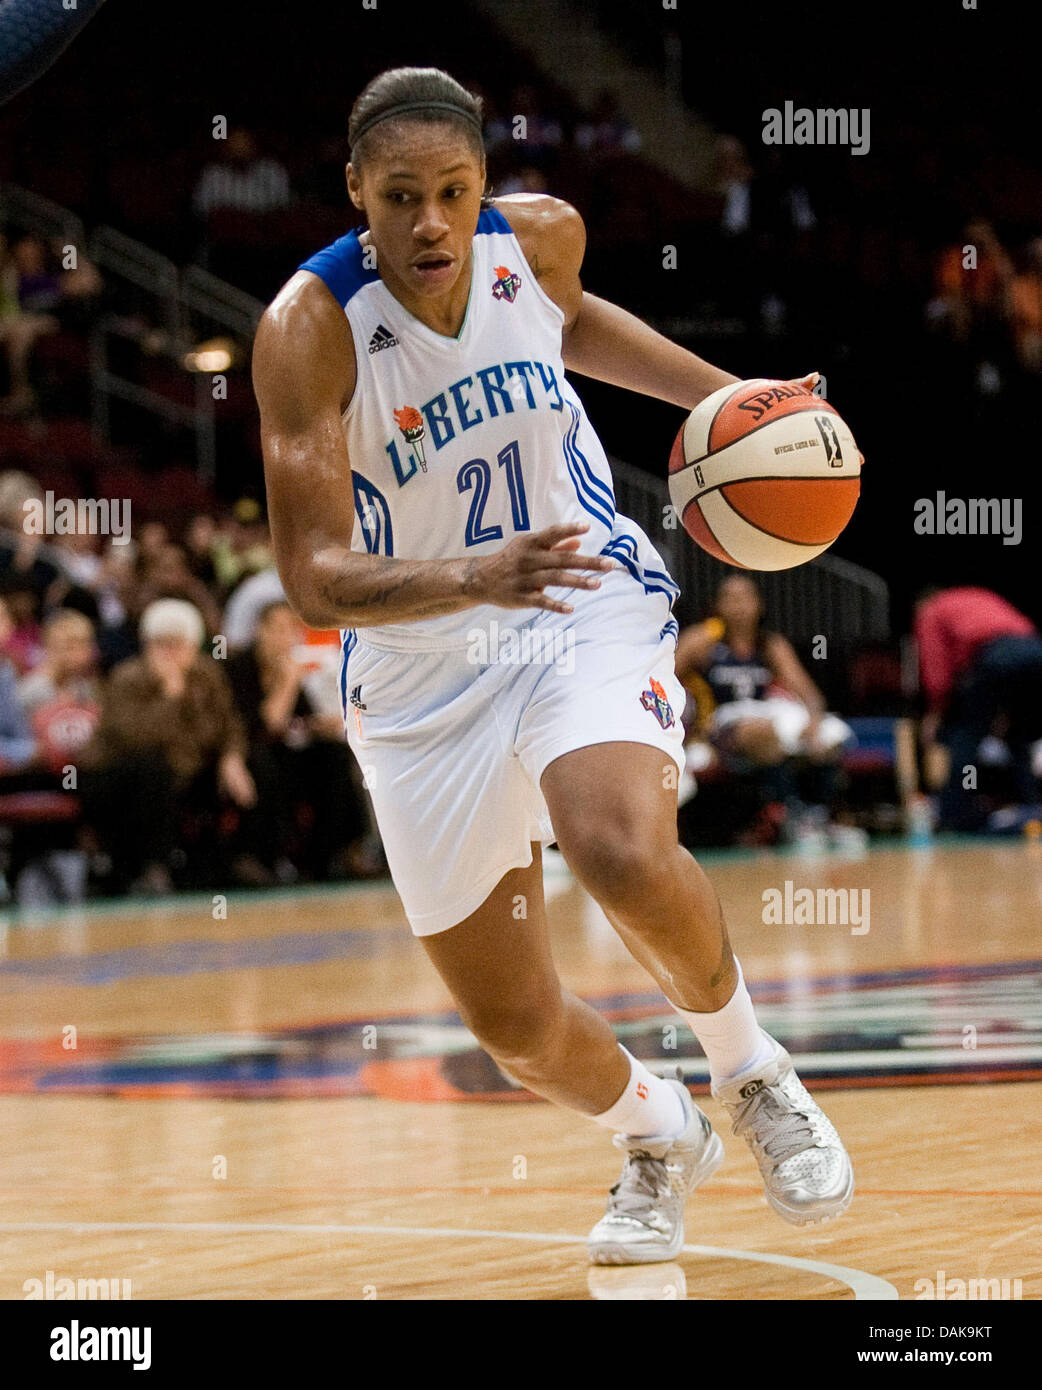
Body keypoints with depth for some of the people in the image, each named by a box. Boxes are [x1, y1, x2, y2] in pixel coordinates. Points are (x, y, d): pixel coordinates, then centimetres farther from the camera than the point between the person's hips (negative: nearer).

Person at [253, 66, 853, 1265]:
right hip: (421, 676, 0)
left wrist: (722, 397, 8)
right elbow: (313, 575, -27)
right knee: (516, 1027, 4)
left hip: (589, 603, 0)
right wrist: (475, 578, -43)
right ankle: (656, 1140, 38)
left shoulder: (540, 236, -10)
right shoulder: (308, 330, -22)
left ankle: (750, 1073, -2)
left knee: (622, 853, -32)